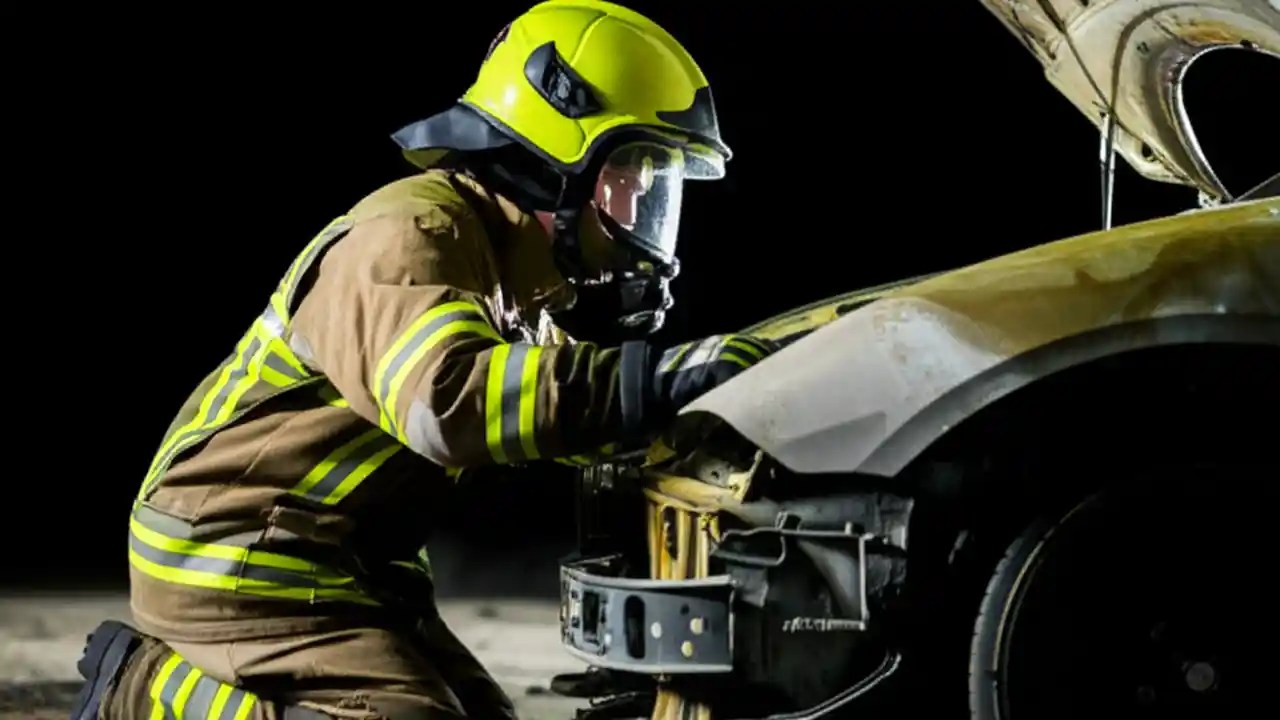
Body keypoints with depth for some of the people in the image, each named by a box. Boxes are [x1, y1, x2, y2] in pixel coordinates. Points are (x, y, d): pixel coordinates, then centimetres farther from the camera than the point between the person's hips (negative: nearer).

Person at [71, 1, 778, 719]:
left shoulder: (516, 267, 11)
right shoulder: (409, 236, -21)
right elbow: (447, 396, -38)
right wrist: (663, 379, -42)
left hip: (348, 564, 10)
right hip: (241, 553, -10)